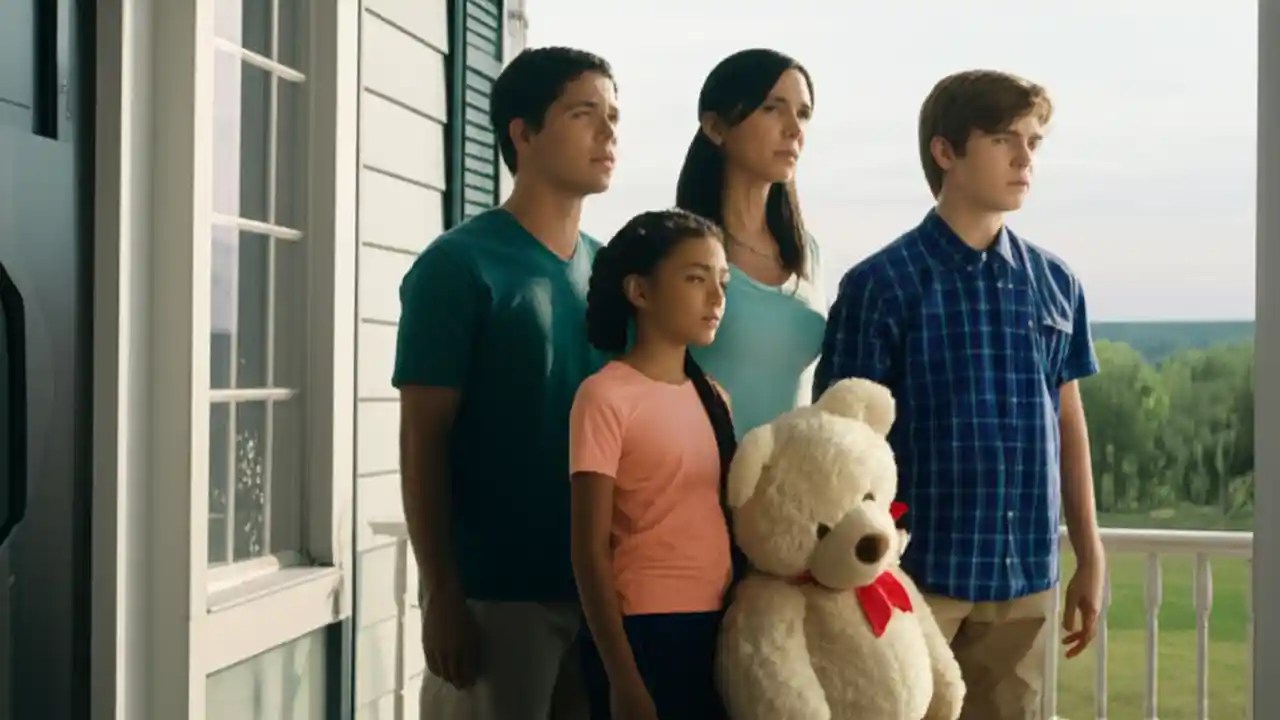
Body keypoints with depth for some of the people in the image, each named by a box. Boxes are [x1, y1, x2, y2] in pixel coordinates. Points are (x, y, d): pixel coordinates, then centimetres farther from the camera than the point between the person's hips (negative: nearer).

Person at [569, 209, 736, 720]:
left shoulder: (714, 398, 10)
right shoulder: (607, 397, -10)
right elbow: (590, 550, -11)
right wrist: (621, 677, -14)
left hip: (718, 628, 7)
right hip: (643, 632, -6)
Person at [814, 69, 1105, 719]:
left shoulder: (1055, 283, 7)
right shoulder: (882, 284, -8)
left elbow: (1068, 424, 12)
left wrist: (1089, 558, 12)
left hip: (1026, 575, 5)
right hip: (915, 571, -5)